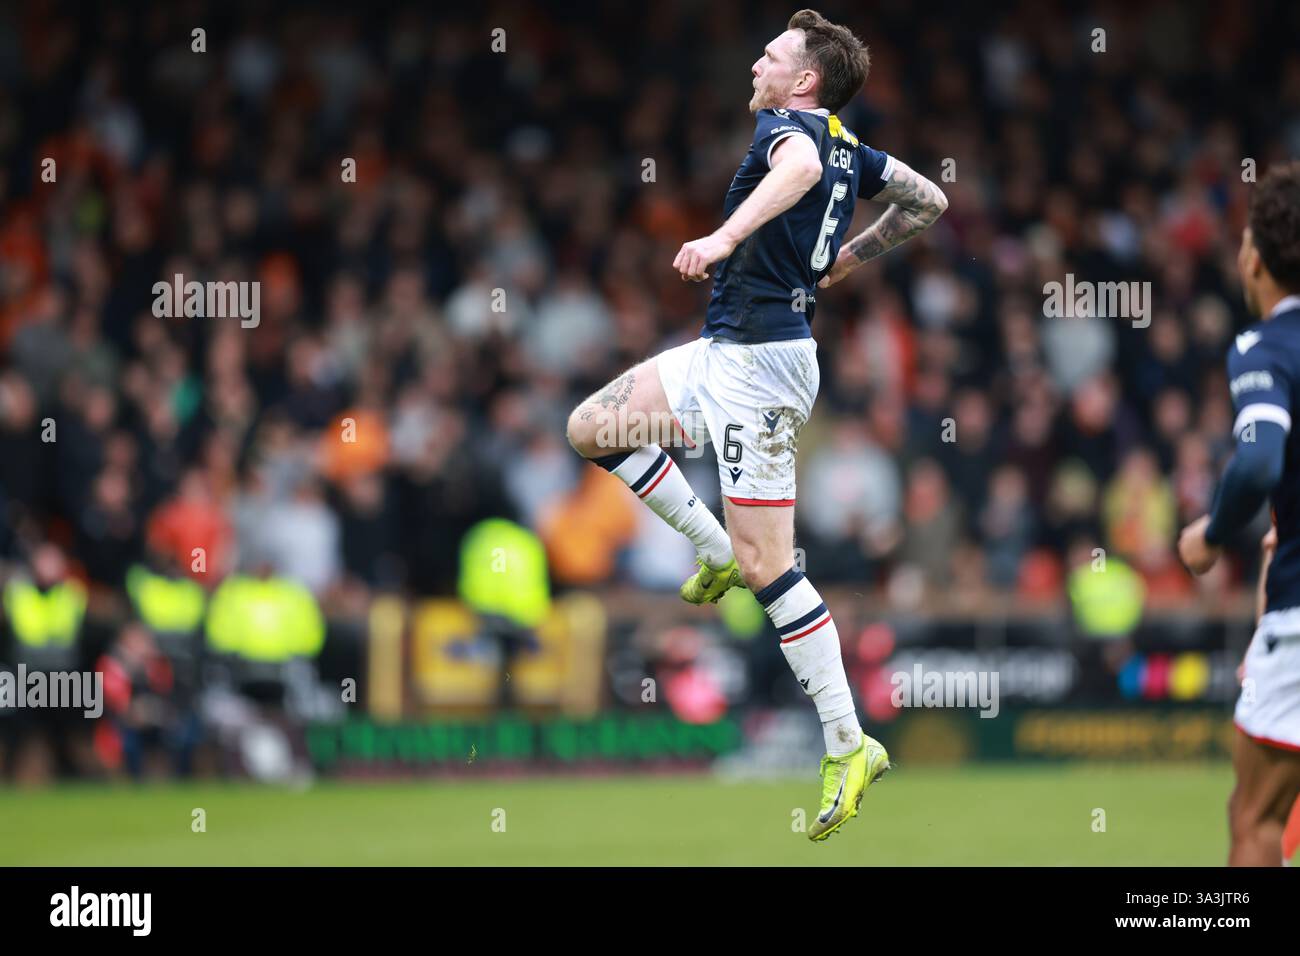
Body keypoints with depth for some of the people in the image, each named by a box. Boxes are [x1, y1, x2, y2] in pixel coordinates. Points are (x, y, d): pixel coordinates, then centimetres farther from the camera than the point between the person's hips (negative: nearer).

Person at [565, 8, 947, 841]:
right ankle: (720, 553, 20)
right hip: (724, 353, 10)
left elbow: (799, 166, -36)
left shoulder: (787, 123, -12)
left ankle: (849, 746, -6)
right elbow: (929, 201, 24)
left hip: (759, 360, -10)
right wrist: (846, 259, 28)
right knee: (592, 427, 19)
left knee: (767, 563, -8)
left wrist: (727, 235, -45)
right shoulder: (851, 150, 13)